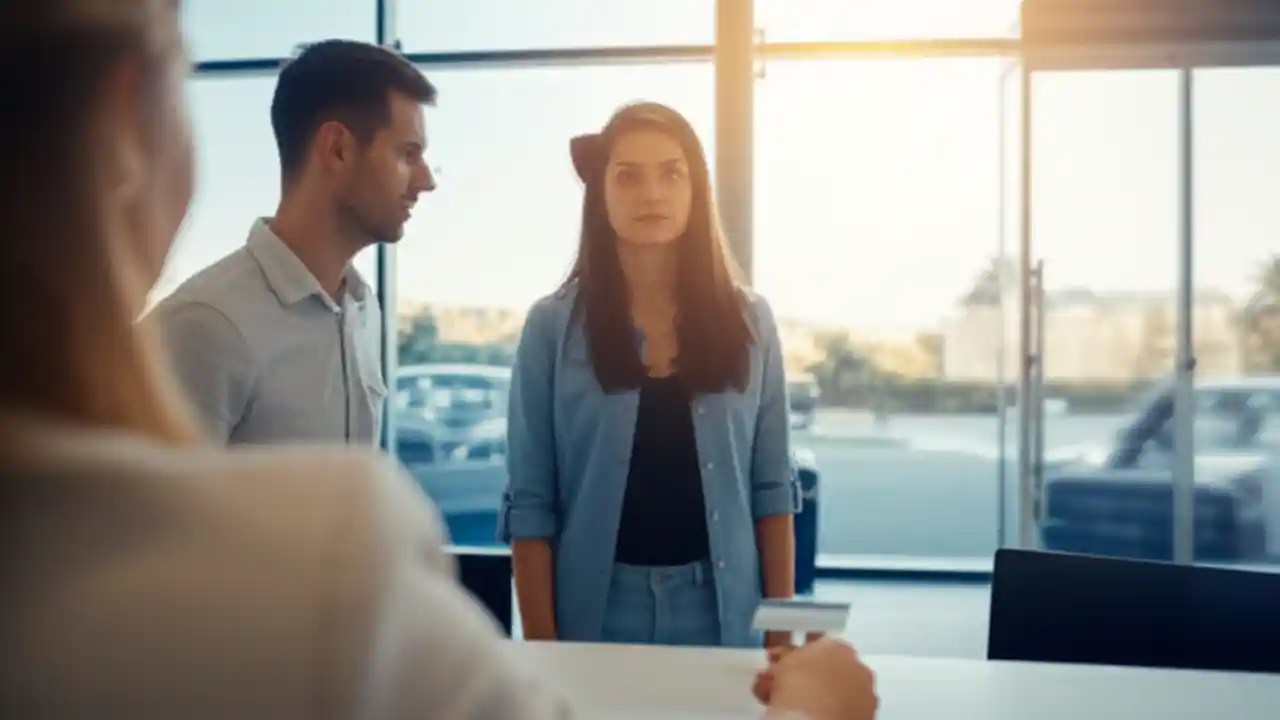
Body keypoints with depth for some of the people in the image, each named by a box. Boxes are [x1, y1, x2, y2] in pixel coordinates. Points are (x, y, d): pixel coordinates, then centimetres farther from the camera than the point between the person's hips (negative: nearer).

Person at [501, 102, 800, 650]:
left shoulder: (749, 321, 1)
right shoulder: (553, 326, -4)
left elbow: (772, 489, 3)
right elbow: (530, 503, -5)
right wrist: (541, 646, -8)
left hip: (722, 611, 2)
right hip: (597, 609, -1)